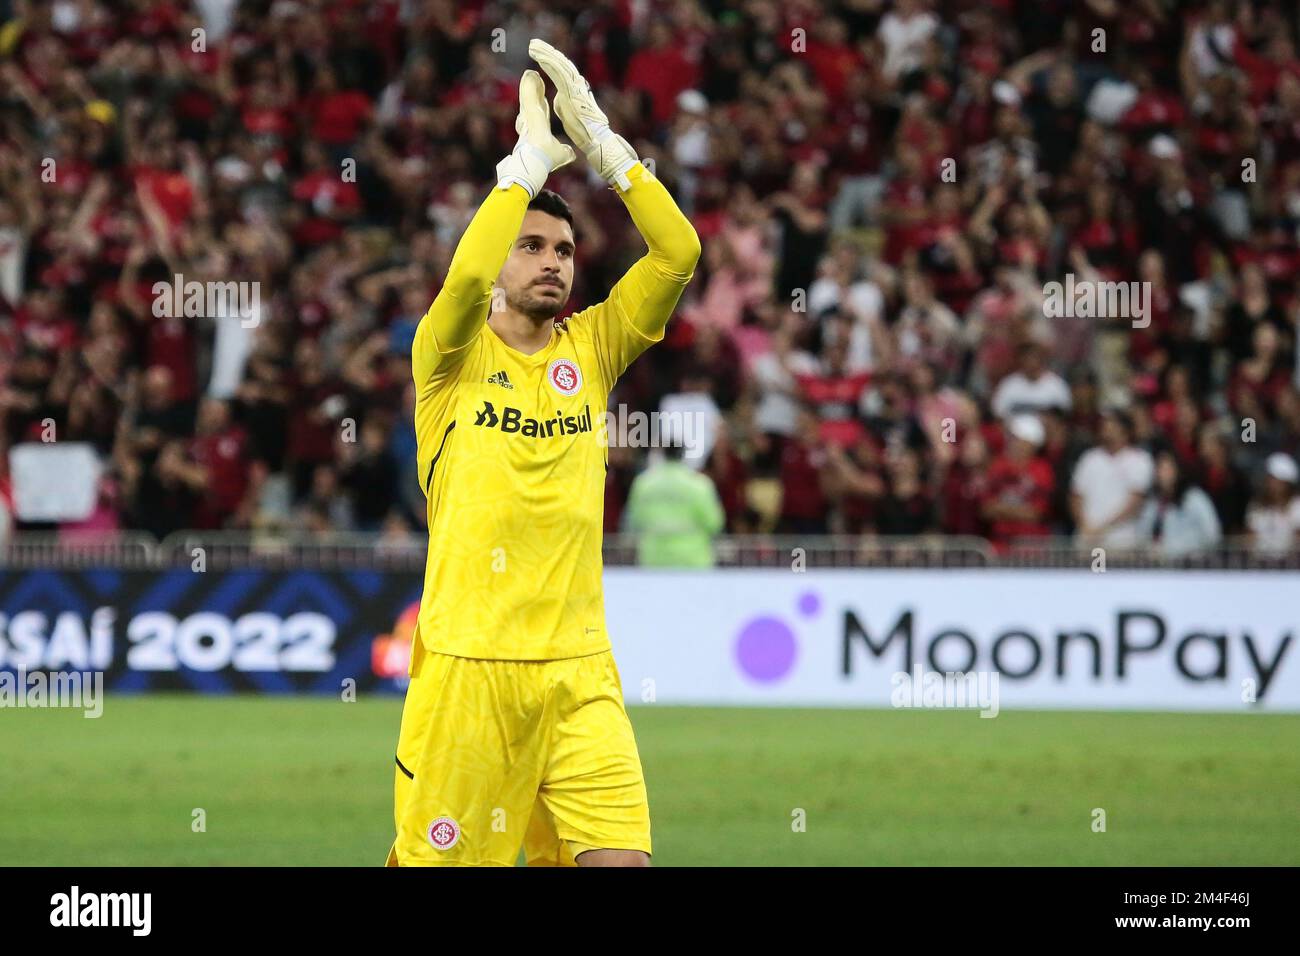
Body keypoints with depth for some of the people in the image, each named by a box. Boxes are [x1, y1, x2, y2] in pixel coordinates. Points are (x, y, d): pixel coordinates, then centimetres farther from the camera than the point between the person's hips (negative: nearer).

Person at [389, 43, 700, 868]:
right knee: (432, 858, -1)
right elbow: (466, 275, -21)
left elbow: (678, 253, 0)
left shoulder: (590, 349, 11)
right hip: (465, 666, -3)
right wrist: (533, 157, -15)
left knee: (621, 857, -10)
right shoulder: (455, 357, 1)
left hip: (578, 671, 3)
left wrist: (601, 141, -6)